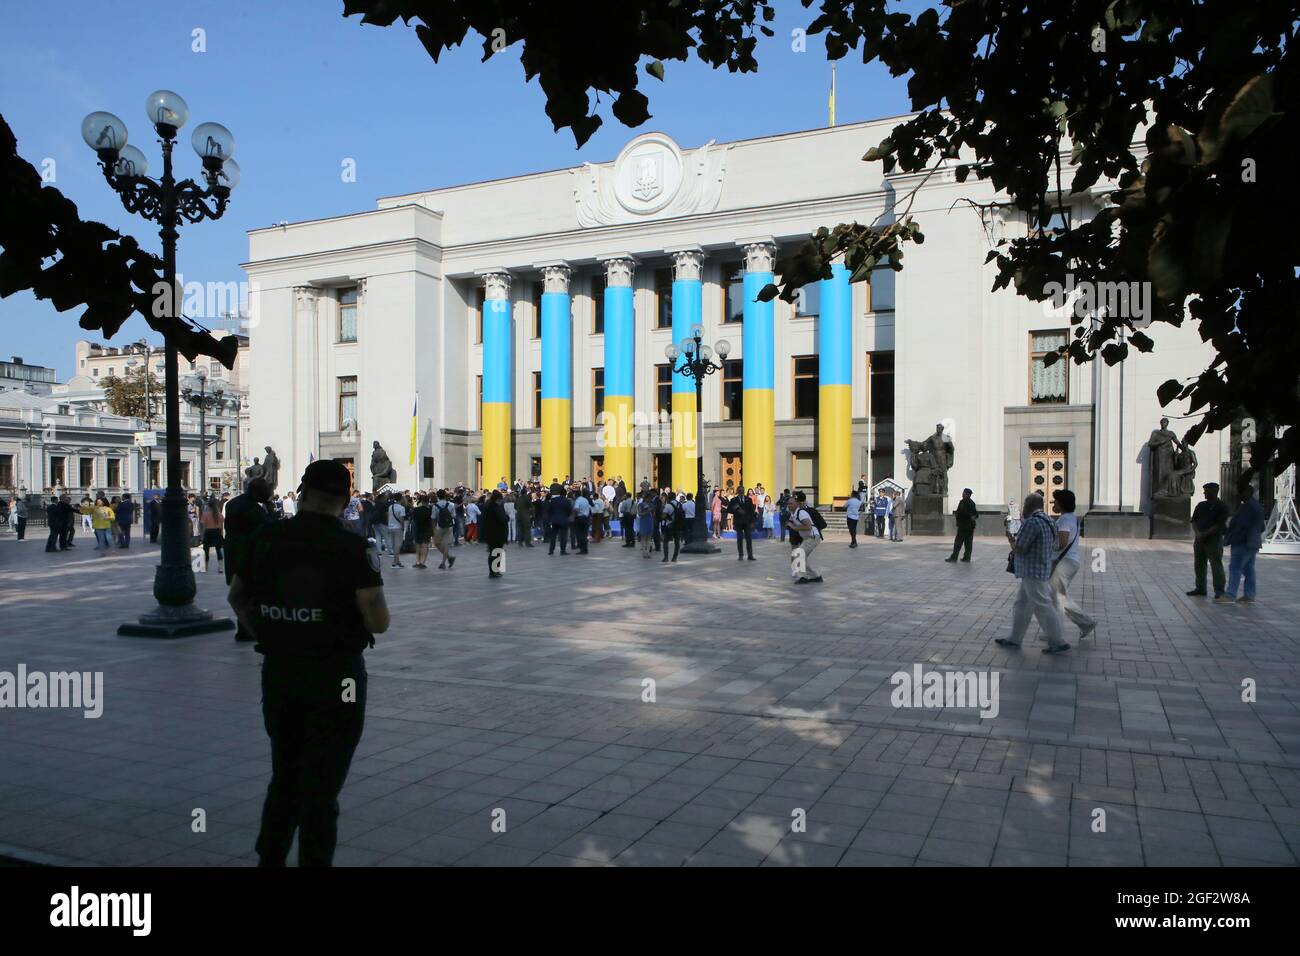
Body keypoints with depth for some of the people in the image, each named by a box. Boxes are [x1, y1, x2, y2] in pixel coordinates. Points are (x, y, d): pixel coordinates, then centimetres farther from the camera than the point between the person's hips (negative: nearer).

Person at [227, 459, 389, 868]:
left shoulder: (268, 539, -1)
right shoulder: (352, 547, -15)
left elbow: (237, 595, 14)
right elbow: (378, 622, -16)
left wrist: (263, 634, 14)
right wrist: (372, 575, -1)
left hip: (278, 670, 5)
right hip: (335, 677, -5)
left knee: (284, 776, 22)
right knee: (321, 785, 7)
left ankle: (269, 858, 33)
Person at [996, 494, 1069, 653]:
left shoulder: (1032, 522, -20)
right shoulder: (1048, 521, 11)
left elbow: (1018, 549, -19)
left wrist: (1010, 538, 2)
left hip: (1033, 573, -10)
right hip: (1042, 570, 10)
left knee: (1043, 607, -3)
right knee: (1021, 605, 15)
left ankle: (1058, 643, 3)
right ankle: (1015, 639, 21)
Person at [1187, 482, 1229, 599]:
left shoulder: (1222, 507, -5)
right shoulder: (1200, 505, 14)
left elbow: (1219, 525, -12)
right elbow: (1193, 521, 11)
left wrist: (1205, 534, -17)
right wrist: (1197, 533, -7)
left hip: (1214, 540, -6)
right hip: (1199, 540, 6)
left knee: (1216, 566, -7)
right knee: (1199, 565, 9)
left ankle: (1219, 591, -4)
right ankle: (1200, 588, 18)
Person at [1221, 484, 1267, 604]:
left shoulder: (1246, 507, -17)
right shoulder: (1258, 506, 16)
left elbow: (1240, 526, -22)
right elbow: (1261, 527, 23)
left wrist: (1228, 539, -15)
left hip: (1242, 543, -10)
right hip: (1253, 543, 10)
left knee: (1235, 568, -11)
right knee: (1249, 569, 10)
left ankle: (1230, 595, -14)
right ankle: (1249, 595, 12)